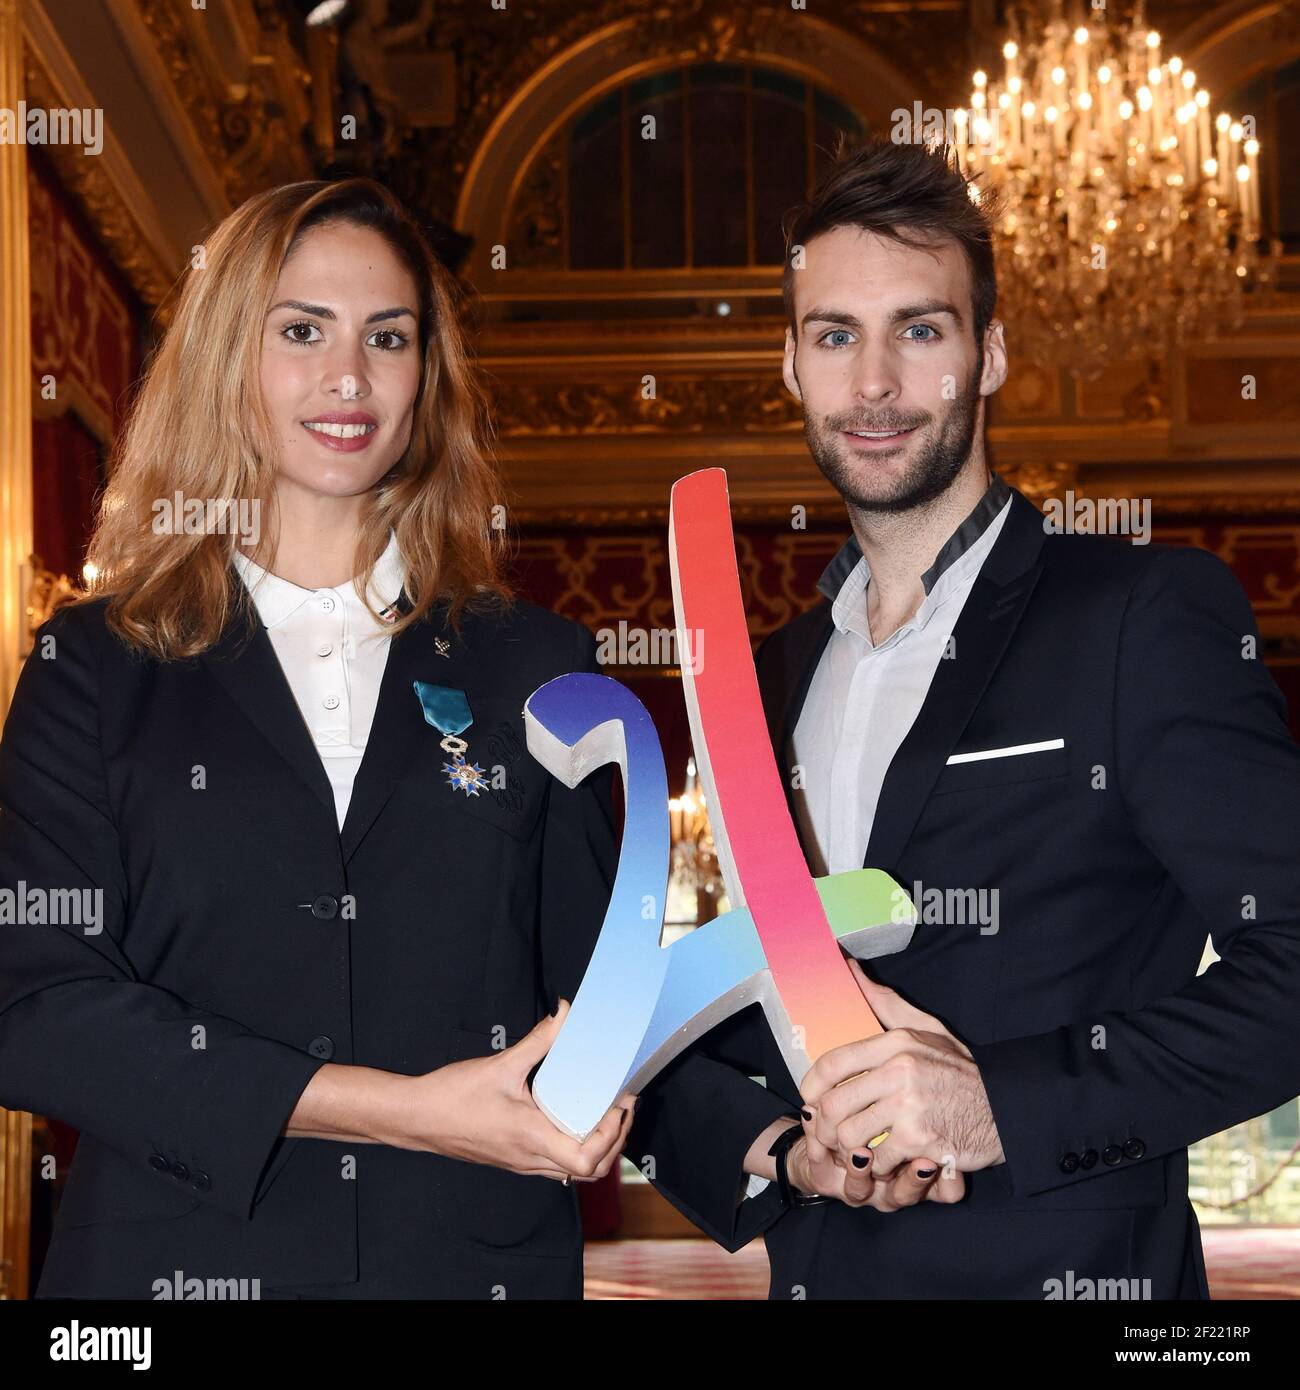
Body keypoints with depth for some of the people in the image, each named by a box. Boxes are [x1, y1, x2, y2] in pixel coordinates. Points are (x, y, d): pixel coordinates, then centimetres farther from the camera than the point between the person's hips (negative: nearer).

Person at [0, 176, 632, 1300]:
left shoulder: (538, 665, 7)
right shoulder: (95, 662, 2)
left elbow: (595, 977, 8)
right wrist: (399, 1109, -17)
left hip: (481, 1253, 2)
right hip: (174, 1257, -1)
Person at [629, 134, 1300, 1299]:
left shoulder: (1153, 615, -9)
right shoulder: (774, 677, 9)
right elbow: (720, 1022, 12)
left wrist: (1007, 1102, -24)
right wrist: (776, 1149, -8)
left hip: (1062, 1266, -5)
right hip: (817, 1266, 5)